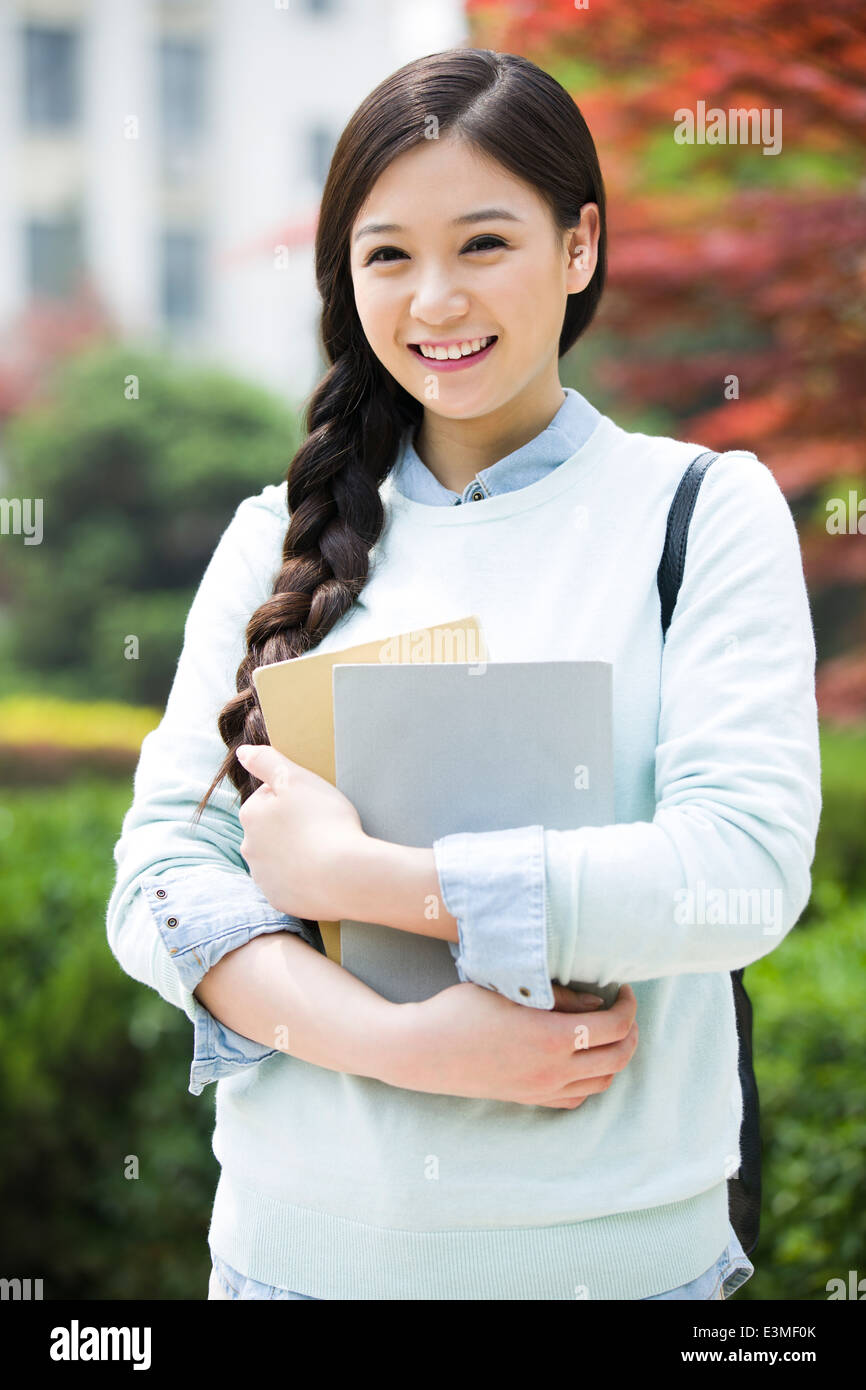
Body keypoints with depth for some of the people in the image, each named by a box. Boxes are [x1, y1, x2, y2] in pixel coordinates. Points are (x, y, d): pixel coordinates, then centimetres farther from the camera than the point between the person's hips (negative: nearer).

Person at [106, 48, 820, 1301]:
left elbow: (745, 869, -15)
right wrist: (391, 1043, -19)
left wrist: (348, 871, -15)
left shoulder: (707, 509, -4)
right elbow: (159, 868, -3)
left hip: (608, 1243, -2)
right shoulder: (277, 537, 4)